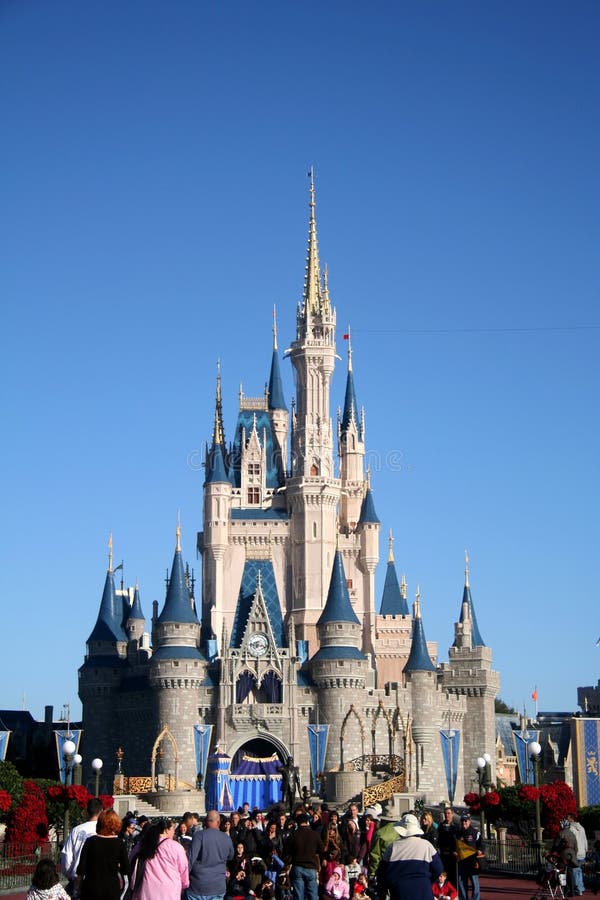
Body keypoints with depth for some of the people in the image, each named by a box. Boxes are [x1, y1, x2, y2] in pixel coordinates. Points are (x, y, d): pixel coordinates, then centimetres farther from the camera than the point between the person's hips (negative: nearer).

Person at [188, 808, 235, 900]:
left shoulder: (199, 835, -9)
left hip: (198, 886, -3)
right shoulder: (227, 838, 5)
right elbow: (230, 857, 22)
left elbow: (191, 857, -15)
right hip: (218, 887, 3)